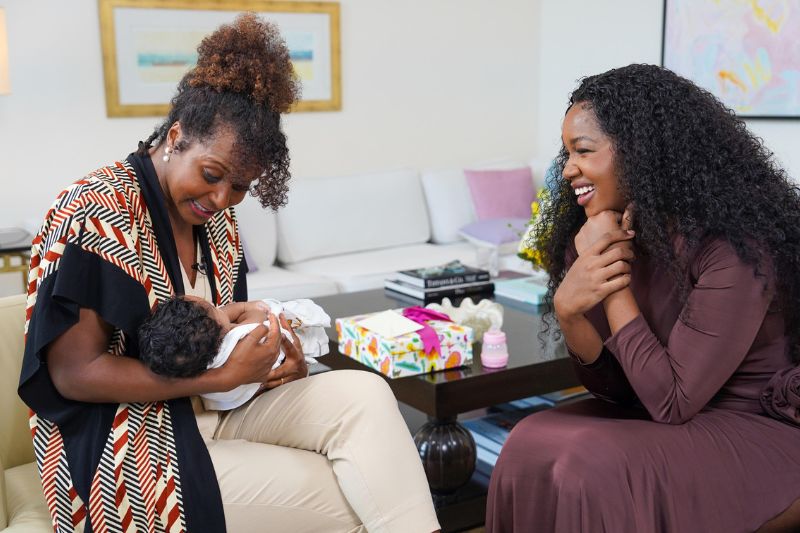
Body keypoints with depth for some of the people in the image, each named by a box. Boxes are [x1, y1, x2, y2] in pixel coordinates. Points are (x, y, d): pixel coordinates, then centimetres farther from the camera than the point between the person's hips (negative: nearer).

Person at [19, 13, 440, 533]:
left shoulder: (217, 218, 5)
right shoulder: (94, 212, -16)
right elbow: (75, 374, -19)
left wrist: (277, 353, -7)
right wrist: (225, 374, -22)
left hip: (214, 407, 7)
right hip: (127, 435, -6)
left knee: (365, 393, -17)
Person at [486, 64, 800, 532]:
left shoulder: (733, 247, -24)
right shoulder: (627, 235, -1)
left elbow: (670, 401, -23)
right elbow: (618, 389, -2)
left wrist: (616, 282, -21)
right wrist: (568, 311, -21)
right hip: (678, 419, 6)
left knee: (597, 469, -27)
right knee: (533, 446, -16)